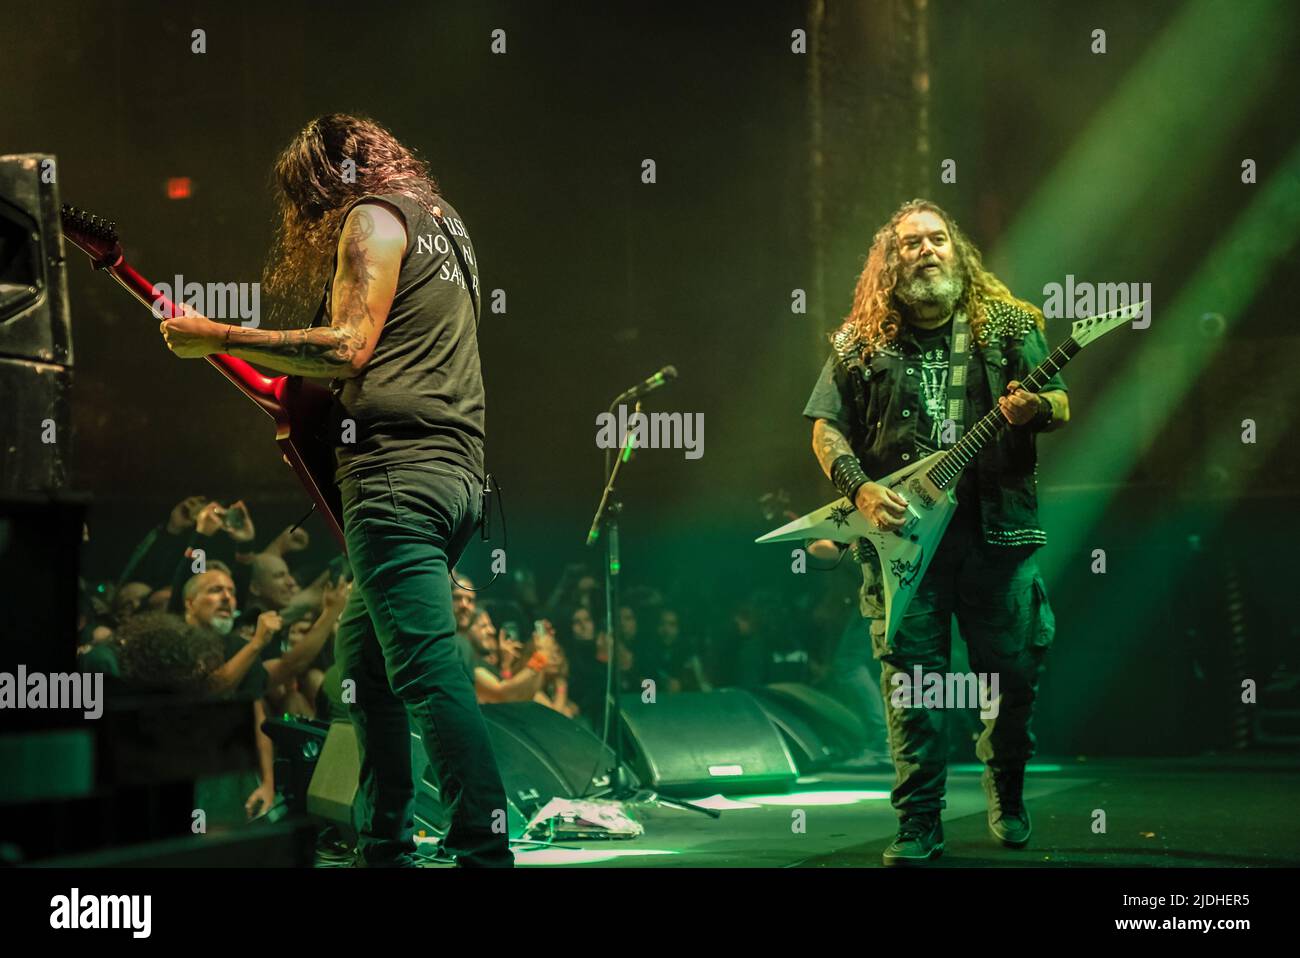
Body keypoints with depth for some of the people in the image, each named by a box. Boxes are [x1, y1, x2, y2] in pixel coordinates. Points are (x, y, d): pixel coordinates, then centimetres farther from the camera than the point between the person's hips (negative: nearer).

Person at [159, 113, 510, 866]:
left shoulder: (372, 218, -2)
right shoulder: (443, 222, 25)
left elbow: (348, 347, -14)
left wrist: (217, 337, -9)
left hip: (397, 472, -10)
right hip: (459, 473, 10)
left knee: (431, 673, -14)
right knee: (362, 651, 18)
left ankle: (486, 850, -18)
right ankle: (386, 845, 20)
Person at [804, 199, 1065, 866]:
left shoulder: (1007, 327, 9)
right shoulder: (862, 343, 8)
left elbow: (1062, 404, 8)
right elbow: (825, 428, 8)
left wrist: (1035, 407, -16)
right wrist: (861, 491, -8)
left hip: (997, 526, 1)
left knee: (1014, 675, 3)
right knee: (911, 681, -4)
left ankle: (1007, 798, 28)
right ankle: (918, 825, 3)